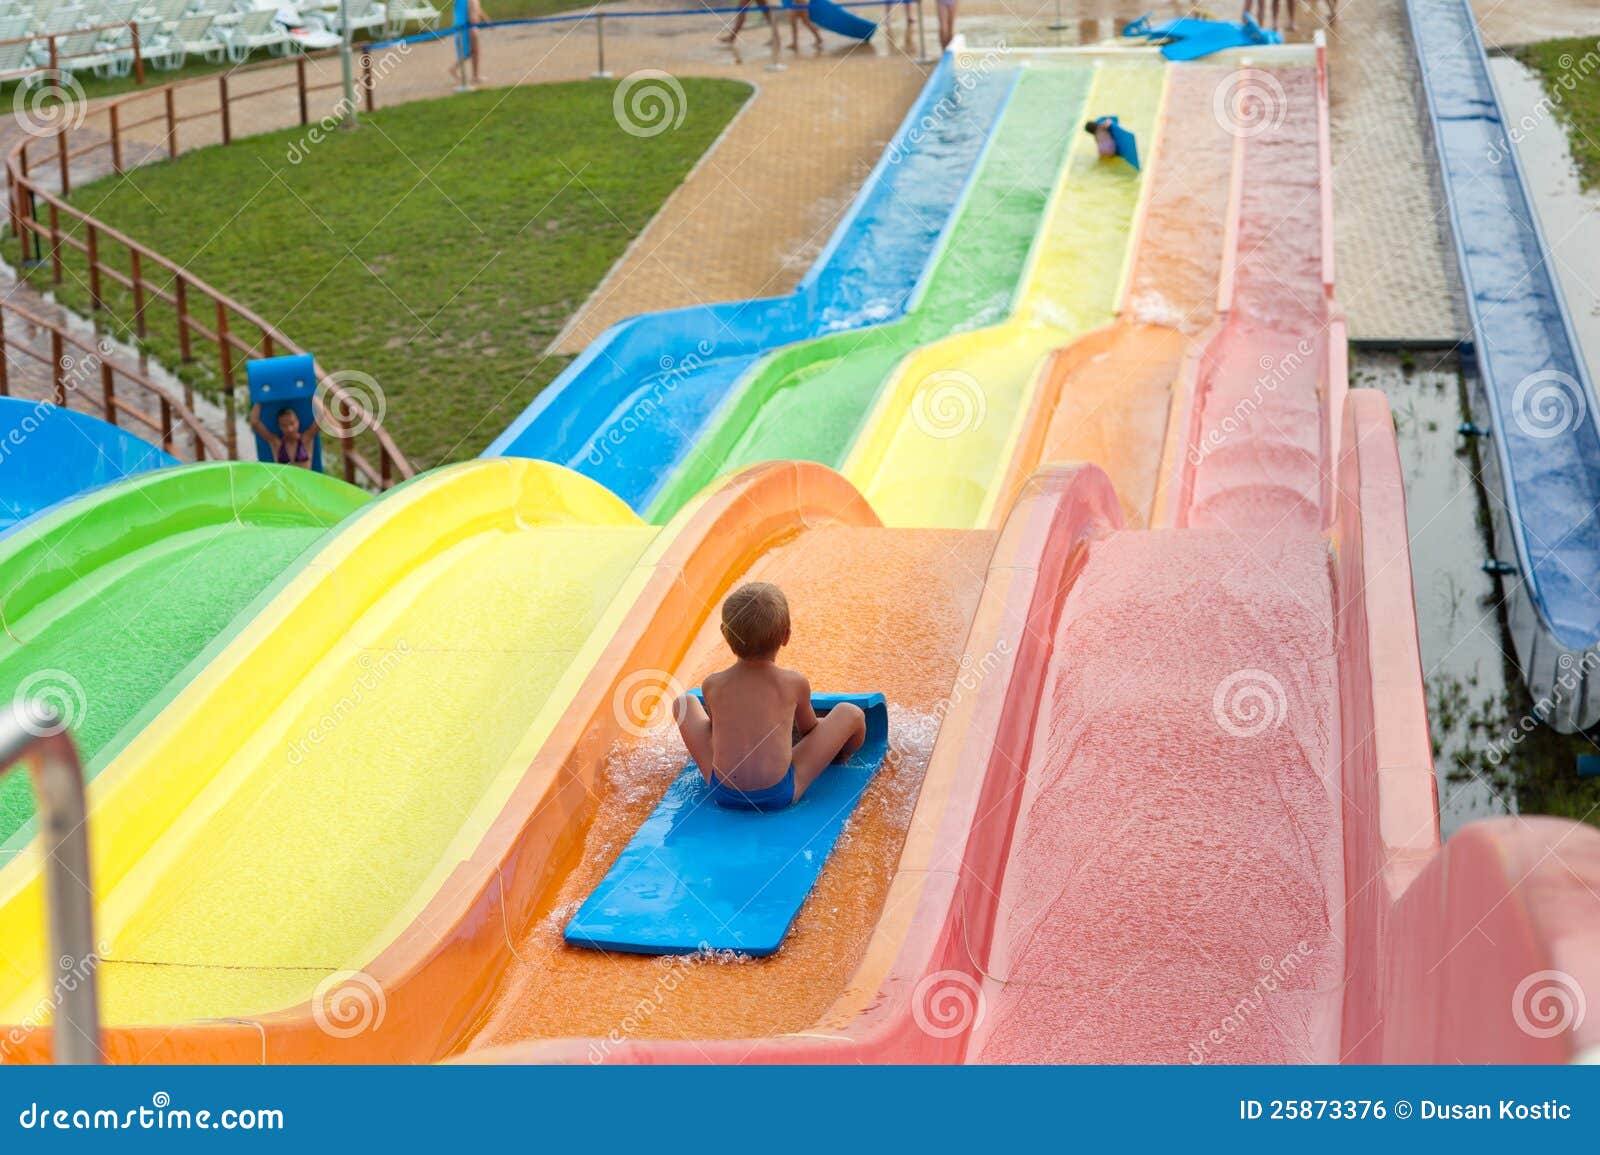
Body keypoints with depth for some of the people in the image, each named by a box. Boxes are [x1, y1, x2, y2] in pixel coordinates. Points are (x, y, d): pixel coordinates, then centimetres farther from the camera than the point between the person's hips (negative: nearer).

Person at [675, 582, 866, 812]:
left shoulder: (711, 685, -2)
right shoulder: (795, 683, -5)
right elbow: (808, 728, 15)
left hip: (722, 792, 2)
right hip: (780, 793, -2)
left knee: (685, 702, 21)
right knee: (850, 714, 6)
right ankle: (840, 756, 41)